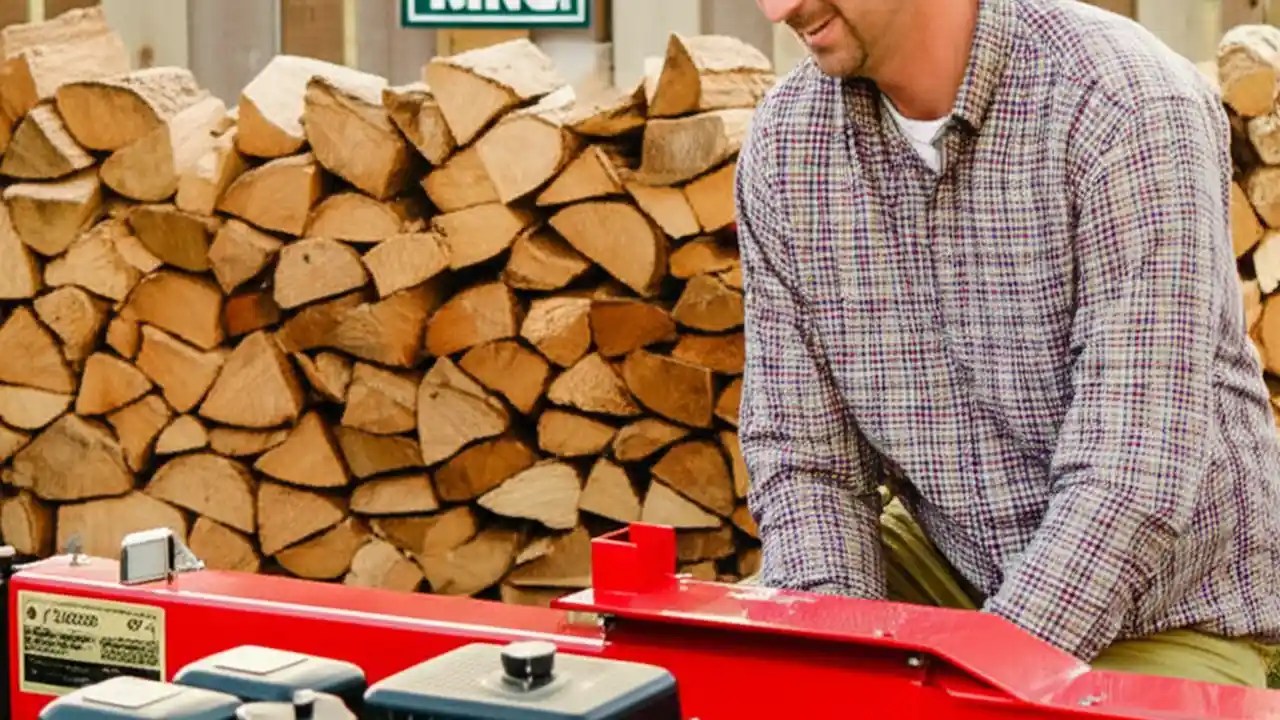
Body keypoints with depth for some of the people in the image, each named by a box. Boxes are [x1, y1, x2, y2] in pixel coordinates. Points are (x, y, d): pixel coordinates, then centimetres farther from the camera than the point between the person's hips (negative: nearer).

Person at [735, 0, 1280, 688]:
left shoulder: (1128, 105, -23)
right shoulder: (783, 147, -6)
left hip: (1168, 615, -4)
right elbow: (804, 455, -3)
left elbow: (1133, 476, -28)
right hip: (945, 564, 5)